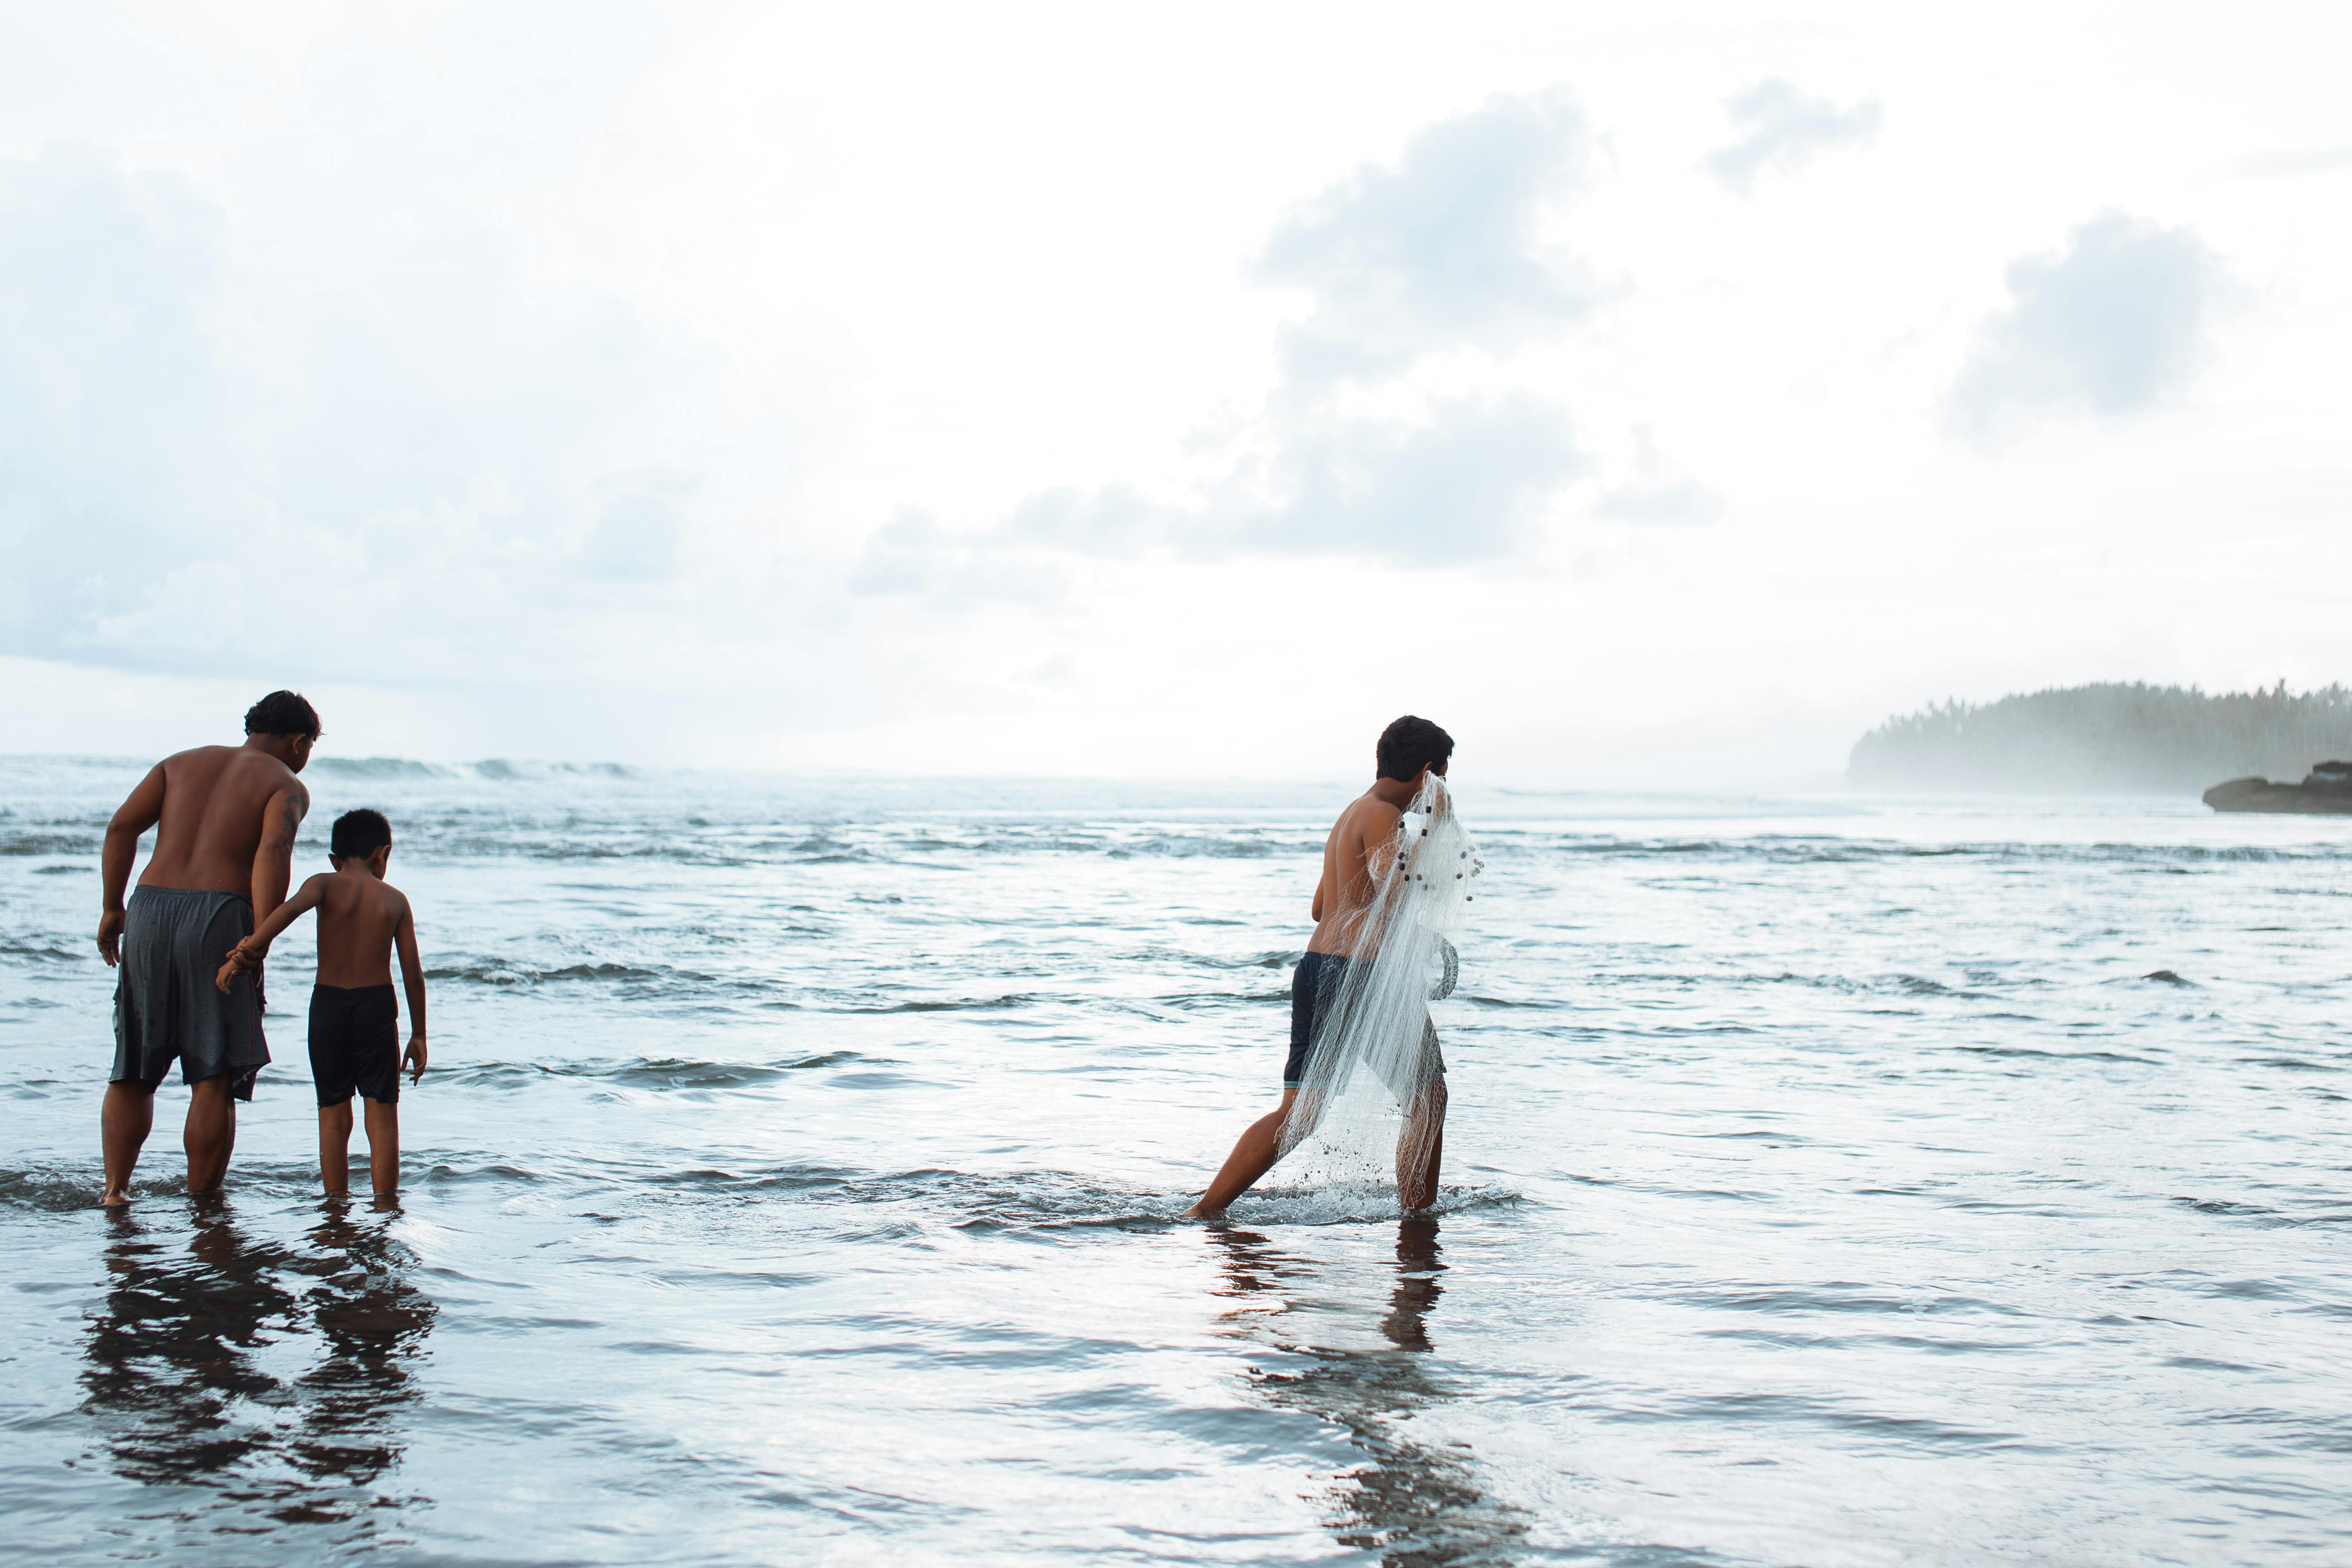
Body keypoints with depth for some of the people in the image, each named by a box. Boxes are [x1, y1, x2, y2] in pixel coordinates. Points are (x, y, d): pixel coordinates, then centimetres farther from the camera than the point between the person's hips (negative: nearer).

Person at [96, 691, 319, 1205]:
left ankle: (114, 1188, 5)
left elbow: (122, 826, 8)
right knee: (214, 1080, 1)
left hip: (151, 912, 4)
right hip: (220, 915, -4)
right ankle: (201, 1204, 3)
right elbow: (273, 850, -14)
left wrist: (112, 907, 10)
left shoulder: (182, 763, 21)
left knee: (133, 1071, 14)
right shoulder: (286, 786, 7)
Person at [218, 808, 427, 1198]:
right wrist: (418, 1034, 11)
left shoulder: (325, 884, 2)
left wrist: (248, 951, -25)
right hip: (377, 1006, 0)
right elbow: (413, 974, 4)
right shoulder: (395, 899, 6)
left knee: (333, 1117, 10)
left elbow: (291, 908, -22)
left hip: (327, 1005, 0)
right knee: (382, 1116, 5)